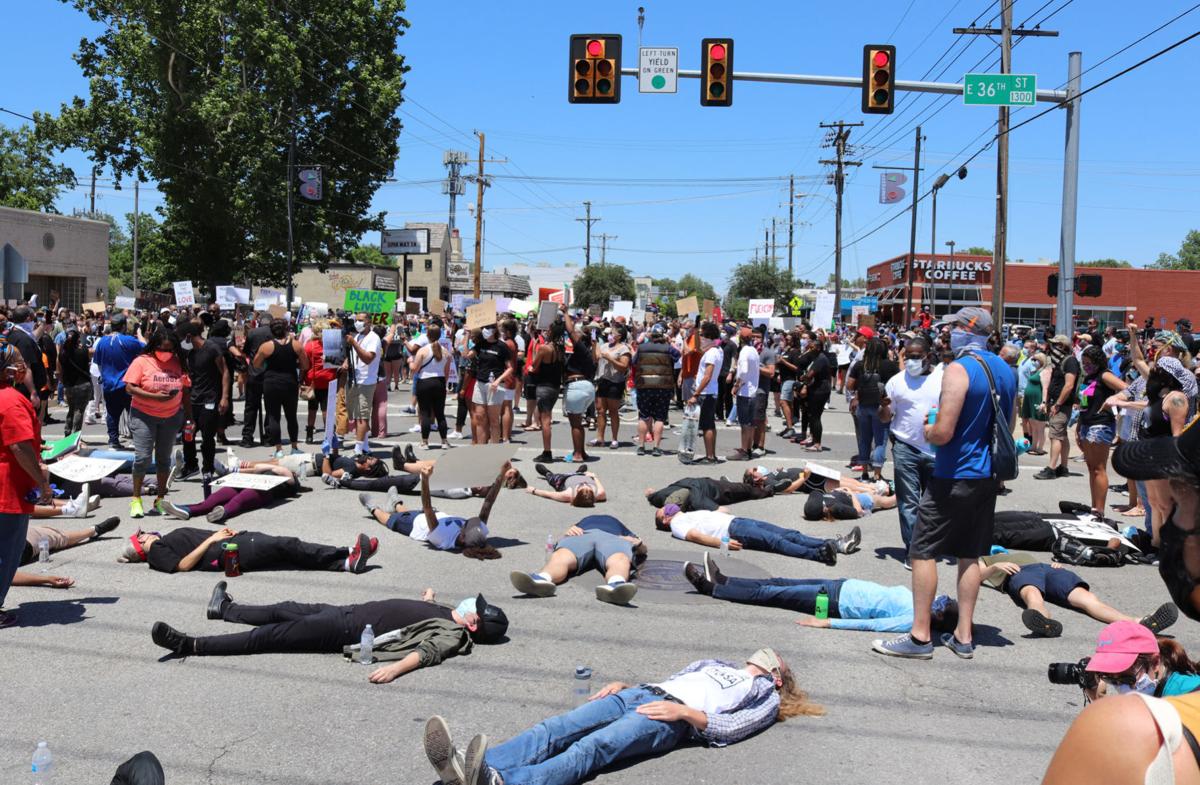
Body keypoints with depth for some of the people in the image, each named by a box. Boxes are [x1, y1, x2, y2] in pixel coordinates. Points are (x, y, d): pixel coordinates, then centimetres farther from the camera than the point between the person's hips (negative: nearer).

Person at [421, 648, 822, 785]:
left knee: (593, 747, -33)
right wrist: (625, 685, 15)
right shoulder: (716, 664, 40)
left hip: (675, 718, -6)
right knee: (555, 729, -21)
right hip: (641, 694, 6)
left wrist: (686, 712, -12)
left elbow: (726, 730, 3)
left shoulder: (766, 696, 21)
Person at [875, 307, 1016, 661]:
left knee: (922, 551, 0)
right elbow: (1008, 427, 20)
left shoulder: (958, 370, -18)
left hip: (955, 476, -8)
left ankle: (920, 637, 3)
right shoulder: (1005, 370, 9)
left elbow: (943, 432, -22)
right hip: (989, 476, 8)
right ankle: (963, 637, 17)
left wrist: (927, 430, -1)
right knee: (969, 554, 13)